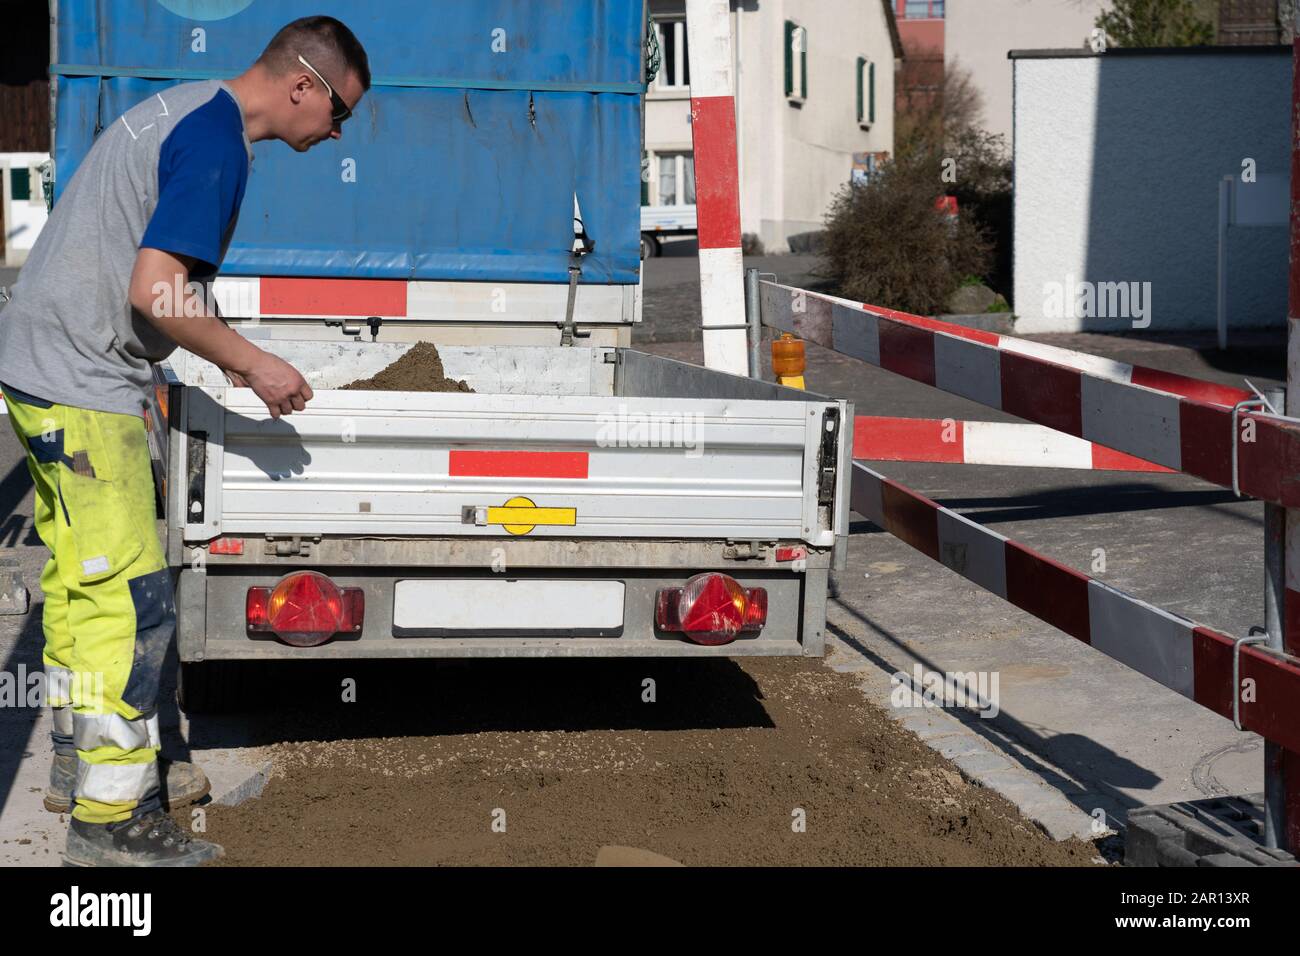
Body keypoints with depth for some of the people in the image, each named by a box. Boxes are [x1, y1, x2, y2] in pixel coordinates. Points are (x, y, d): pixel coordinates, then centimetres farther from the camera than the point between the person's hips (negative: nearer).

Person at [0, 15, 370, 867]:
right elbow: (154, 291, -24)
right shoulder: (217, 146, -18)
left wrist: (226, 352, 19)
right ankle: (109, 816, -2)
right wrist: (253, 365, -13)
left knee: (79, 576, 19)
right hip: (85, 386, -11)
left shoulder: (184, 109, 14)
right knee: (130, 597, -7)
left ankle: (83, 759, 32)